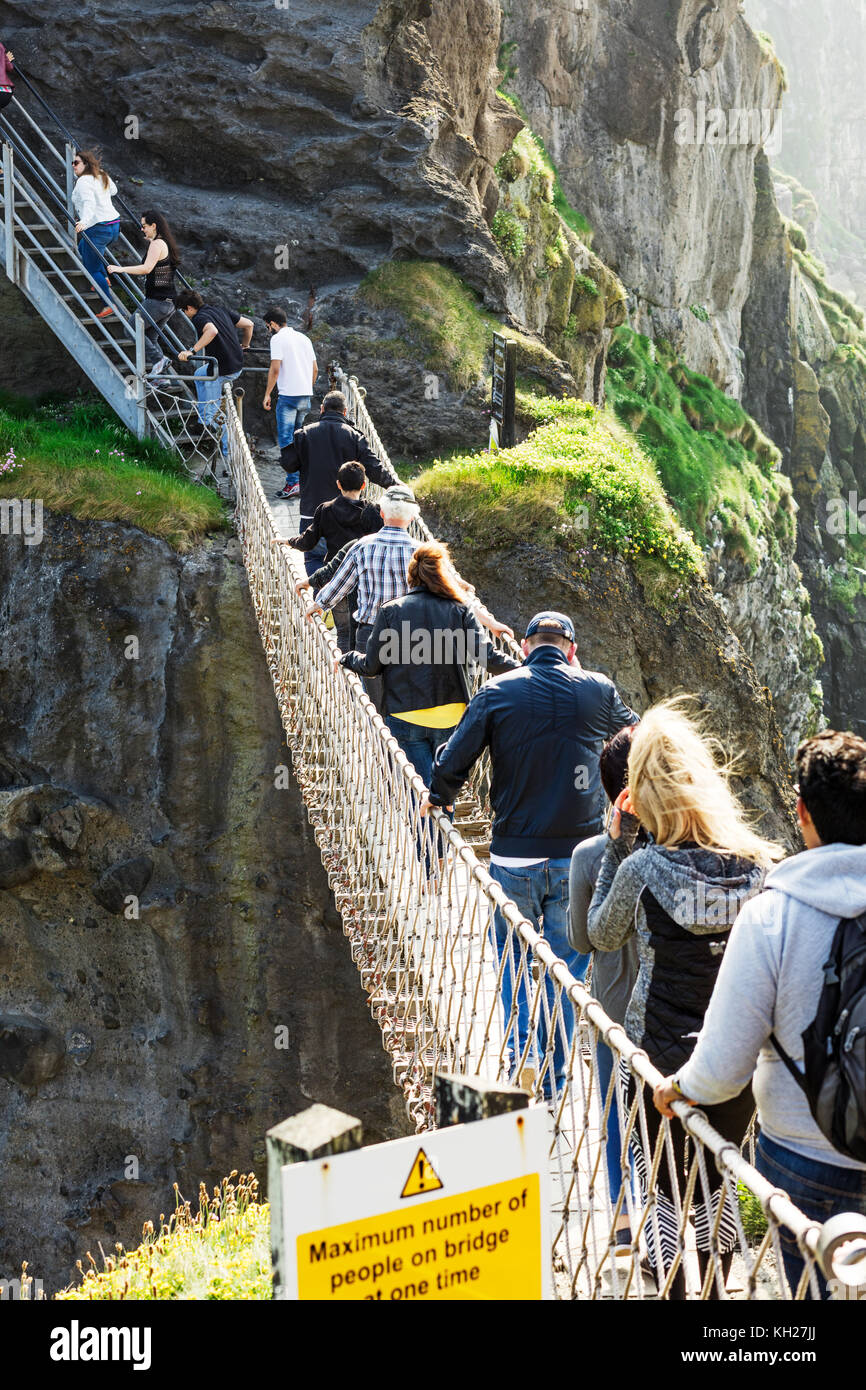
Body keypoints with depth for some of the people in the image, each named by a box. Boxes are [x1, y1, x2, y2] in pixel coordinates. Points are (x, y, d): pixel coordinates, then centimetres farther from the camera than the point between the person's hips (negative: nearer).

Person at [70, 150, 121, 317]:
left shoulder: (83, 181, -14)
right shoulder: (102, 176, 12)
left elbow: (89, 203, -32)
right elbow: (113, 190, 32)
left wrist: (84, 221, -47)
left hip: (98, 228, -10)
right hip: (114, 224, 10)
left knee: (92, 269, -2)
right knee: (83, 248, 34)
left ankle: (109, 306, -6)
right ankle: (103, 278, 29)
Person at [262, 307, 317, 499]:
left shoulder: (278, 339, -6)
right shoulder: (303, 338, 16)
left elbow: (275, 369, -14)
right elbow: (315, 369, 17)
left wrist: (267, 394, -7)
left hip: (288, 395, -7)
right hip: (306, 396, 7)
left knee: (286, 440, -5)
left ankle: (293, 483, -12)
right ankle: (297, 480, 18)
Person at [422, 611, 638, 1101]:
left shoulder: (497, 692, -3)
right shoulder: (598, 690, 0)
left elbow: (453, 764, -2)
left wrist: (438, 799, 17)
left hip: (514, 855, 0)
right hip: (579, 857, 1)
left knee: (514, 962, 18)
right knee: (566, 968, 10)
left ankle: (519, 1055, 7)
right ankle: (554, 1085, 15)